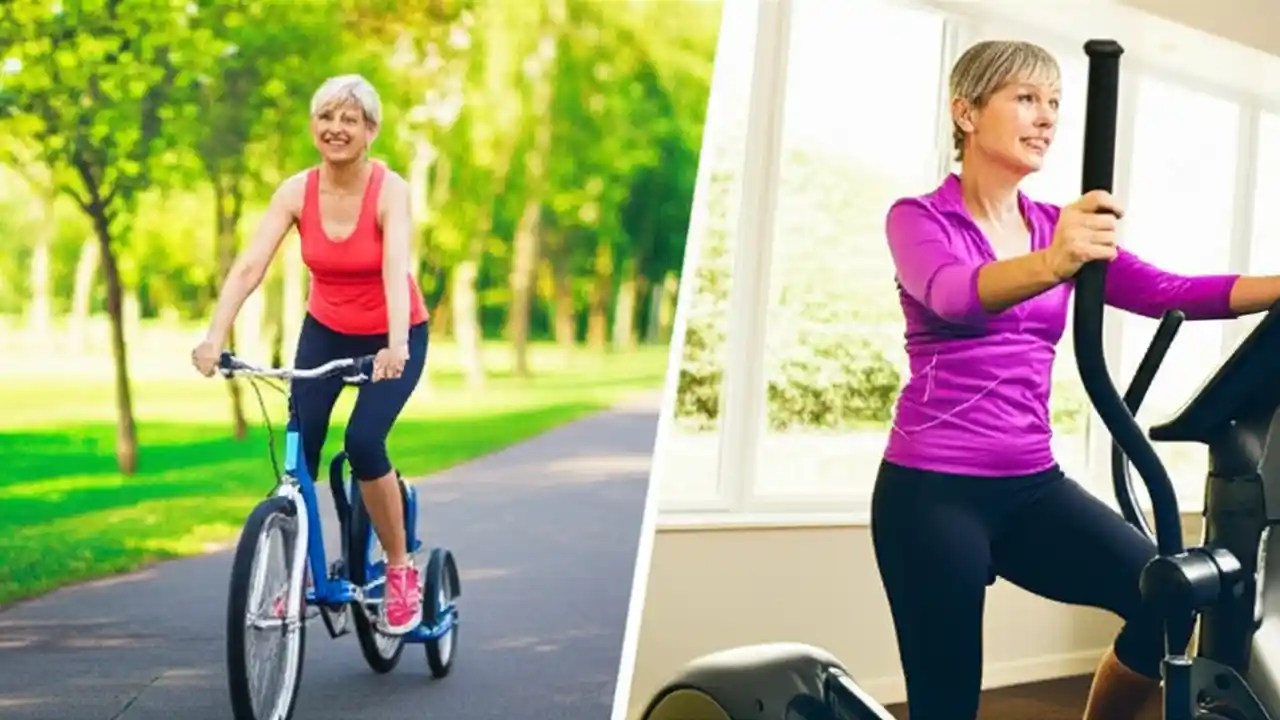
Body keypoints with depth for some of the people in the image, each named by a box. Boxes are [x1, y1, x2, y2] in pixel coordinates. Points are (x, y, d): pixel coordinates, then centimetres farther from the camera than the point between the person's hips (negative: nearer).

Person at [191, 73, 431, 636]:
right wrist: (215, 336, -40)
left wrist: (396, 346, -53)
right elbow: (249, 267, -24)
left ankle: (401, 569, -1)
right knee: (300, 449, -9)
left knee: (363, 442, -21)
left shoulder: (390, 190, -22)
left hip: (394, 338, -3)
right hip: (325, 331, 3)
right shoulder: (296, 191, -14)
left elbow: (396, 270, -37)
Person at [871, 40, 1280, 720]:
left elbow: (1169, 292, -1)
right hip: (930, 488, -5)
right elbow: (952, 294, -27)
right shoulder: (918, 219, -5)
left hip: (1032, 485, 5)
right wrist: (1050, 264, -48)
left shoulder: (1059, 227, 12)